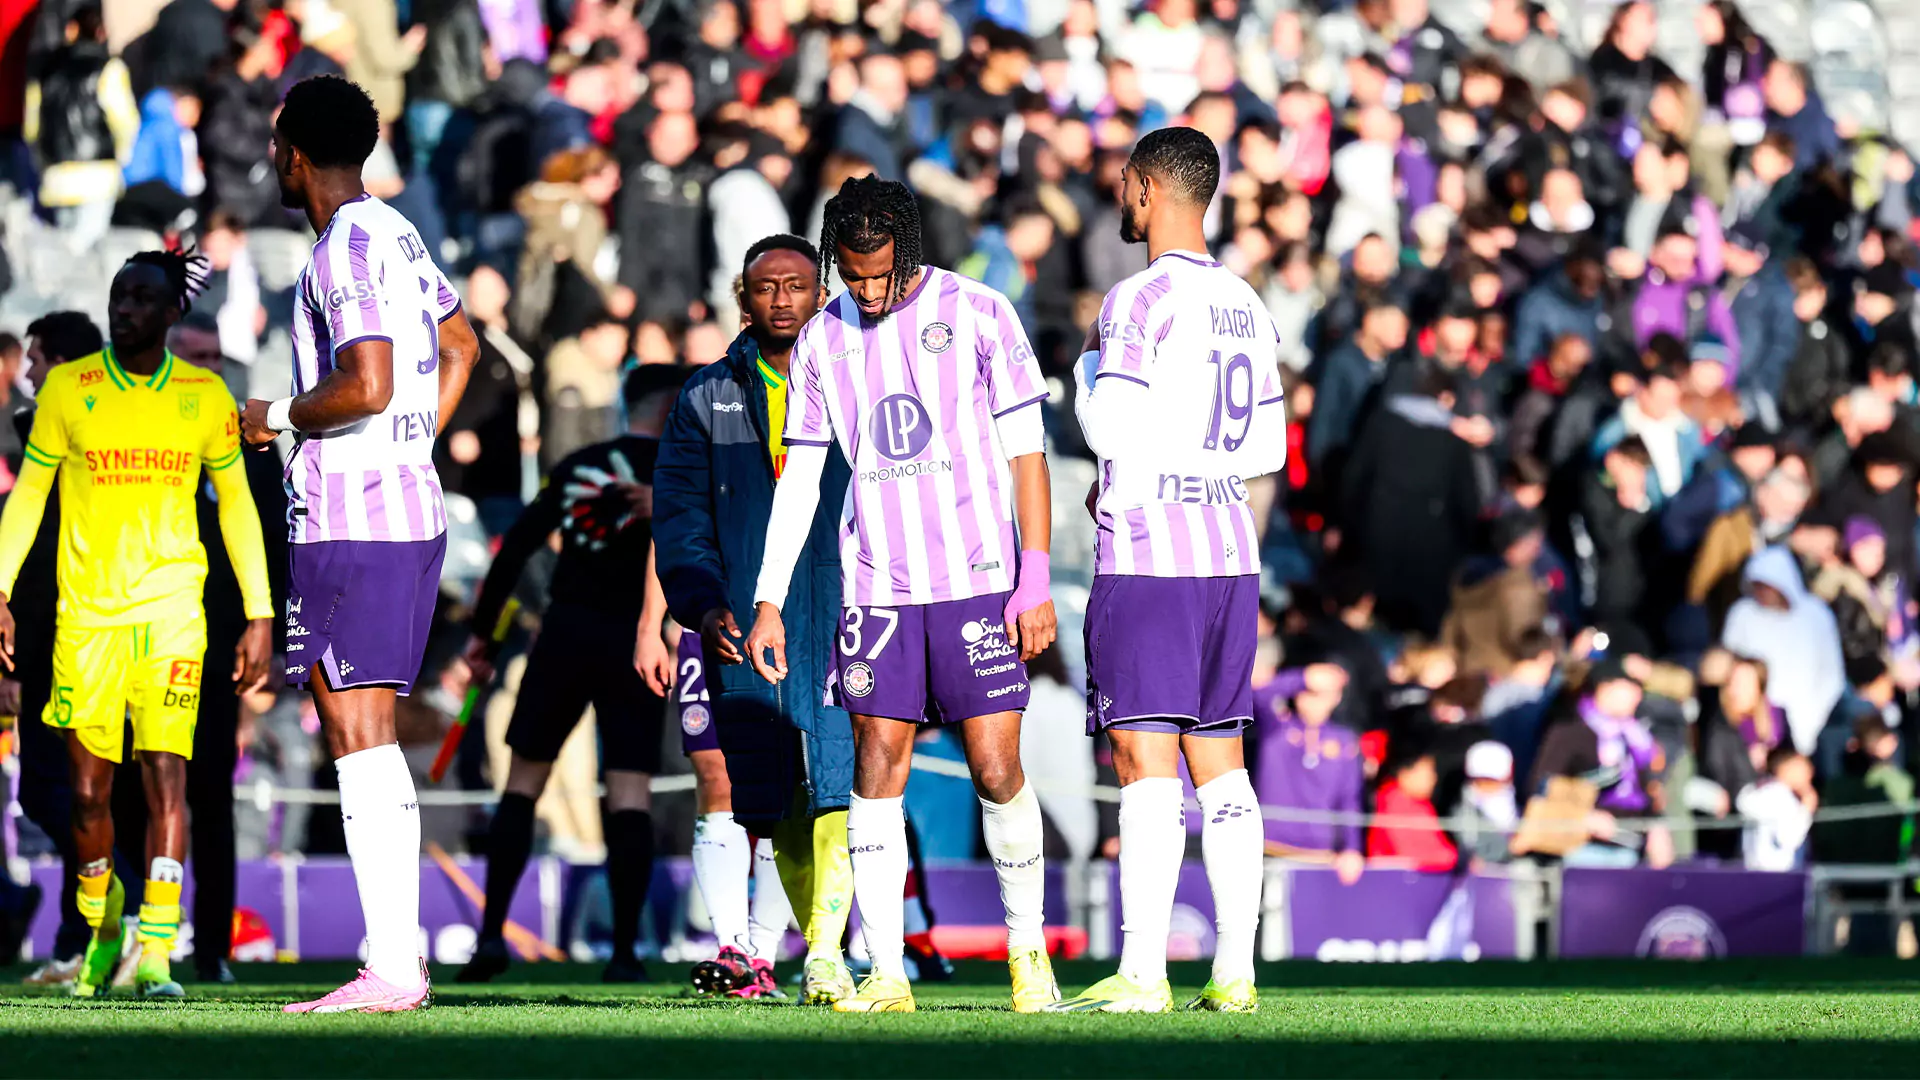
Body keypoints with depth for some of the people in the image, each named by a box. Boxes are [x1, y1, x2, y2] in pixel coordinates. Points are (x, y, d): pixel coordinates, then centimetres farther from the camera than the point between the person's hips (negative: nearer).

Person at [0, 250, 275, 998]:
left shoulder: (205, 397, 3)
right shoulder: (68, 390, 2)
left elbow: (236, 504, 10)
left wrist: (259, 616, 7)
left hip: (171, 610, -1)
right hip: (85, 614, 1)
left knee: (166, 774, -13)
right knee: (88, 790, 3)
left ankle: (157, 953, -15)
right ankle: (101, 925, 28)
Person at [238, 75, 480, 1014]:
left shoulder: (345, 249, -14)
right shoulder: (396, 233, 16)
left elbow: (366, 386, -24)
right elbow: (459, 347, 31)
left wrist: (278, 418, -8)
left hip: (348, 521, -10)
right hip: (412, 507, 10)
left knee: (357, 735, -10)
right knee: (369, 738, 13)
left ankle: (390, 968, -13)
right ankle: (402, 953, 11)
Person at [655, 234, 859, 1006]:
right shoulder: (709, 398, 13)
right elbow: (679, 511, 9)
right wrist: (703, 603, -5)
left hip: (840, 620, -2)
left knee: (835, 790, -14)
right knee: (771, 801, 4)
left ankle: (825, 955, -15)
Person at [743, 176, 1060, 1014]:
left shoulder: (977, 314, -1)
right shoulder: (822, 341, 7)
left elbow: (1026, 453, 0)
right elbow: (799, 478, 12)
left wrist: (1037, 581, -6)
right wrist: (769, 600, 7)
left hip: (979, 579, -3)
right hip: (876, 586, 3)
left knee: (996, 767, -5)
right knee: (877, 760, -4)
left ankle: (1028, 948, 14)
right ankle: (886, 973, -3)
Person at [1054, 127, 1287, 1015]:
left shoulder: (1141, 301, -10)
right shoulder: (1246, 306, 14)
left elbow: (1111, 430, -16)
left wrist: (1087, 375, 3)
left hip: (1147, 558, -7)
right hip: (1229, 552, 7)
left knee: (1144, 757, -9)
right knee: (1218, 760, 10)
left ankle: (1141, 973, -13)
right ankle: (1235, 970, 8)